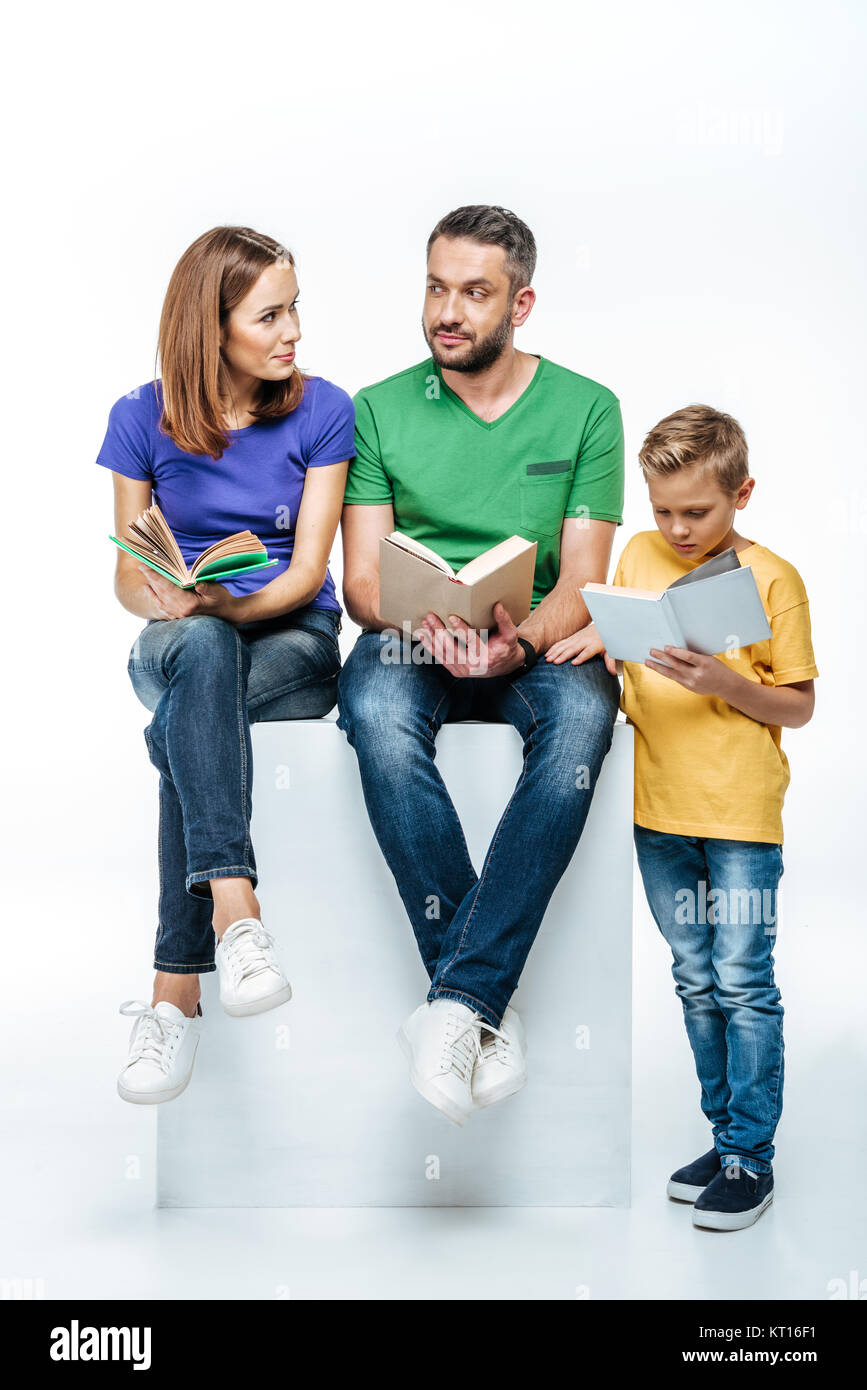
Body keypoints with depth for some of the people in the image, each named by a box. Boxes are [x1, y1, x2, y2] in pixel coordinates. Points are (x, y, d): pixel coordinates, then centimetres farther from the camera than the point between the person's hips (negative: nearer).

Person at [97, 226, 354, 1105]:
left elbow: (305, 573, -5)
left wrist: (219, 603, -24)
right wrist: (165, 602, -19)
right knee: (198, 650, -38)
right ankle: (236, 914, -49)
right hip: (176, 644, 1)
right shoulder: (142, 419, 3)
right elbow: (128, 578, 5)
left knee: (181, 728, -34)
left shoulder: (322, 413, -1)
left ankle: (176, 992, -33)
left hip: (291, 641, -1)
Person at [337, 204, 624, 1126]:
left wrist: (520, 642, -24)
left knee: (582, 710, -36)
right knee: (377, 708, -36)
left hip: (534, 641, 0)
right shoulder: (379, 411, 7)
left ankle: (458, 998, -34)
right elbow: (362, 581, 1)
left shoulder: (586, 410, 6)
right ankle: (488, 1006, -29)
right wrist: (425, 626, -22)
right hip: (409, 636, 0)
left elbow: (582, 581, -1)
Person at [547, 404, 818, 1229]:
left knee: (743, 982, -2)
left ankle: (749, 1157, 9)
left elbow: (798, 706, -4)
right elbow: (612, 626, 19)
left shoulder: (771, 579, -5)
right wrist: (595, 636, -4)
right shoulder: (640, 555, 8)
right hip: (658, 808, 5)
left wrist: (723, 681, -20)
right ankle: (726, 1134, 25)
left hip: (742, 811, -4)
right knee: (697, 982, 12)